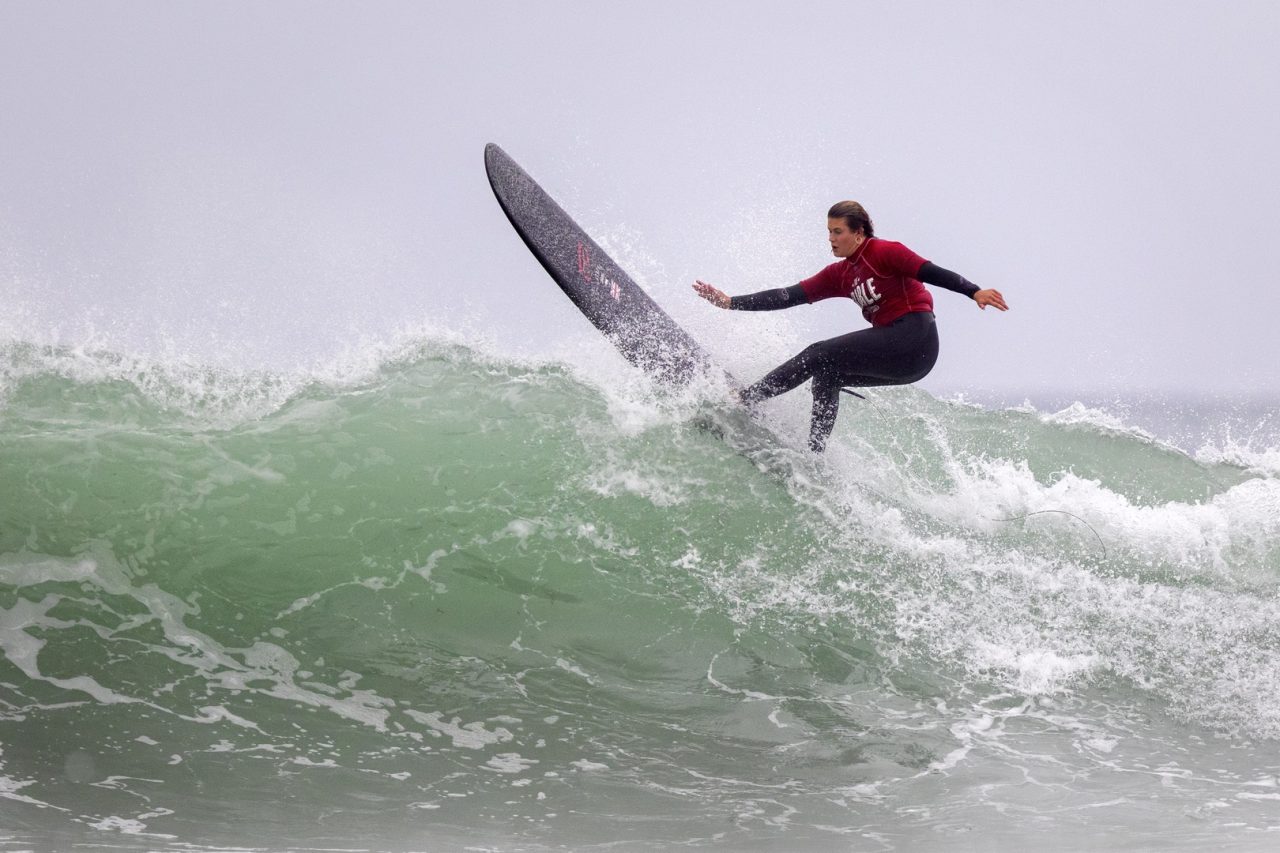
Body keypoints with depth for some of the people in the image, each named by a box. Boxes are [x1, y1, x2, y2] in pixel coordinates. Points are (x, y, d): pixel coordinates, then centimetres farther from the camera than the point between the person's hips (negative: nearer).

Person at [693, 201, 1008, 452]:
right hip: (895, 354, 8)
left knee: (819, 356, -10)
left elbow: (931, 272, -12)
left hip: (914, 338, -8)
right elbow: (789, 296, 12)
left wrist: (974, 292, -27)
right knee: (826, 373, 7)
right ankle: (815, 455, 1)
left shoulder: (884, 252, -4)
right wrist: (731, 303, 6)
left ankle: (745, 398, -9)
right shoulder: (840, 274, 17)